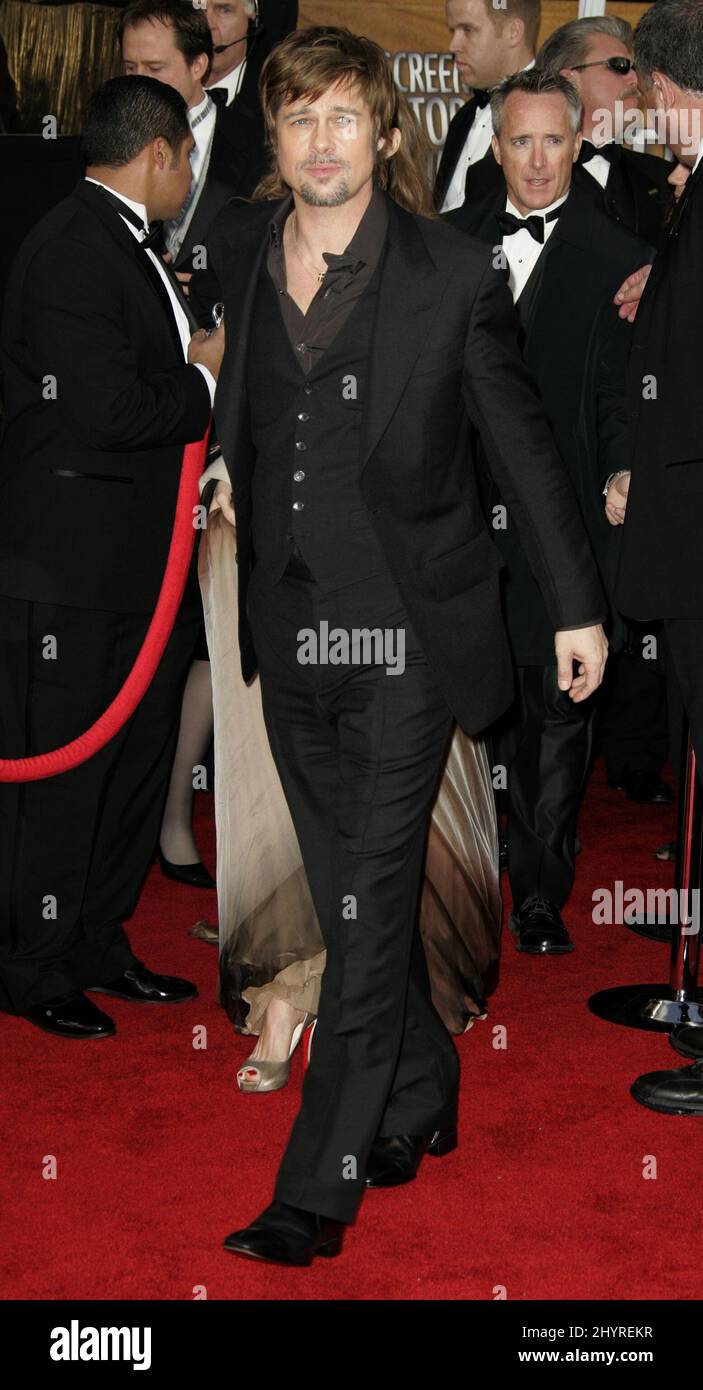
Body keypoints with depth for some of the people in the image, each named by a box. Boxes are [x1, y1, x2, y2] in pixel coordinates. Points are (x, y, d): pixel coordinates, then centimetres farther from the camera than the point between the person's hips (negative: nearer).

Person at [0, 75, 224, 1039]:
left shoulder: (125, 247, 16)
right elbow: (106, 412, -24)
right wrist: (203, 380, -10)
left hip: (140, 561, 10)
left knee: (138, 757, 16)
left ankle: (98, 943, 30)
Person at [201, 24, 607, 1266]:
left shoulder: (453, 276, -7)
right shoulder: (229, 255, 4)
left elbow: (521, 442, 1)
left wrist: (576, 603, 6)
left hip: (406, 636, -4)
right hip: (291, 628, 5)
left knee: (370, 906, -4)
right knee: (348, 896, 14)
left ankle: (318, 1187, 3)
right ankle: (420, 1096, 35)